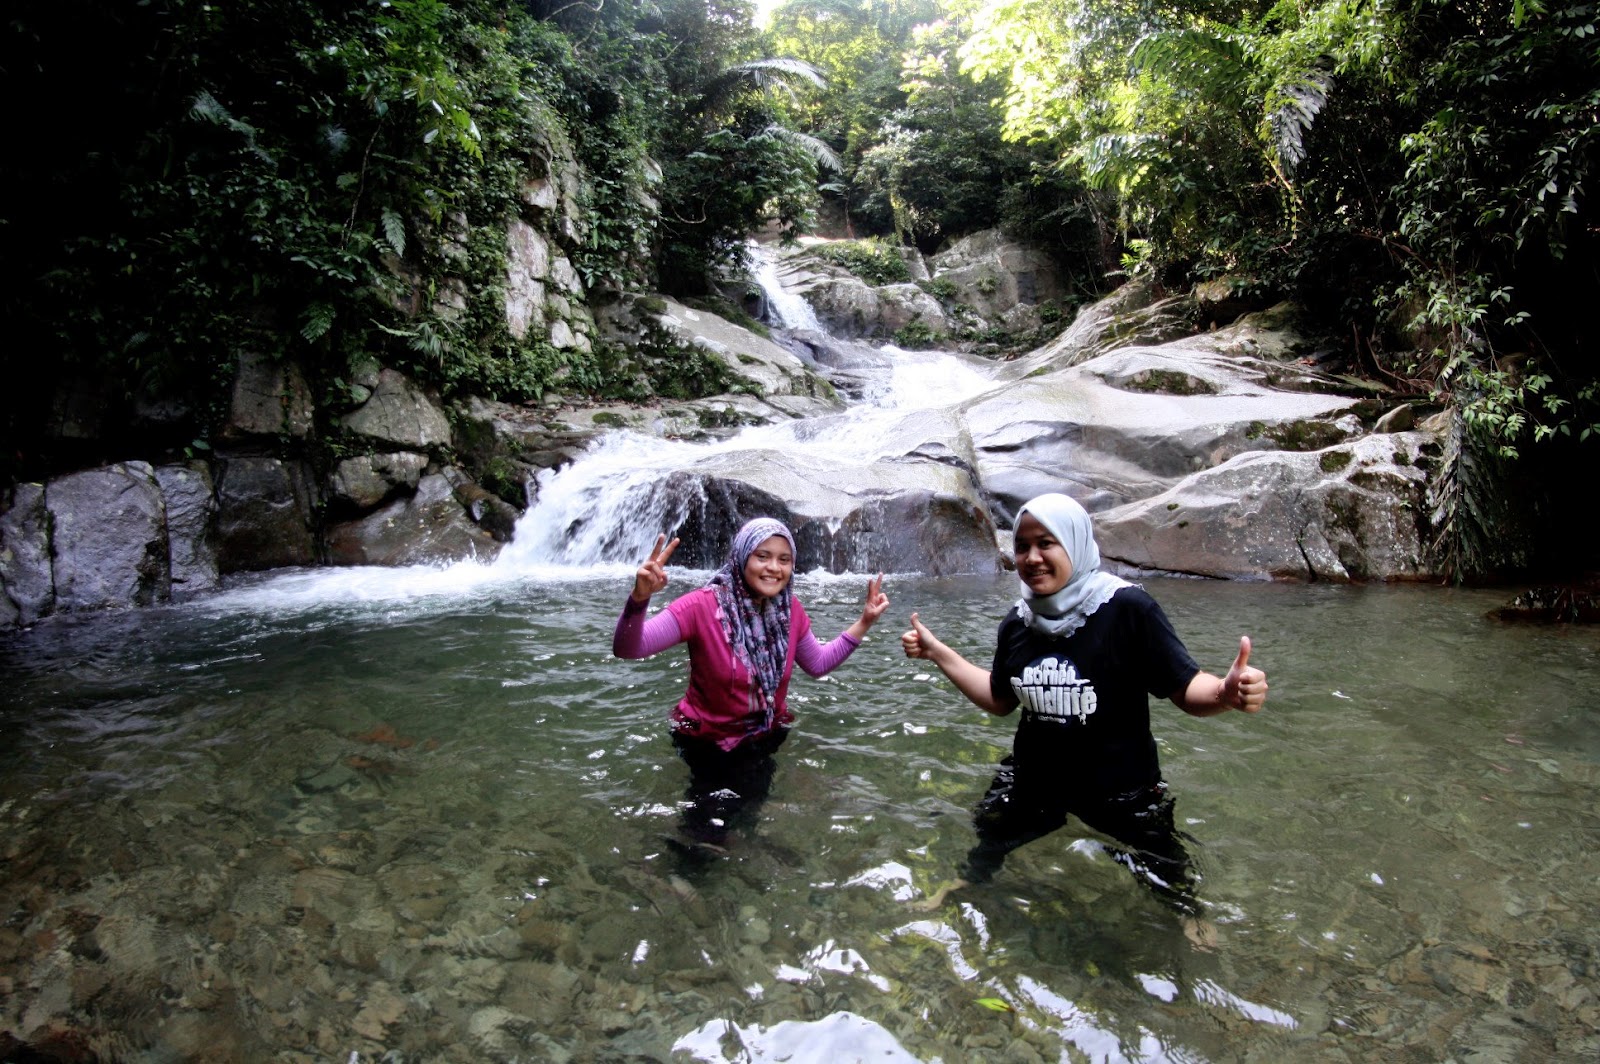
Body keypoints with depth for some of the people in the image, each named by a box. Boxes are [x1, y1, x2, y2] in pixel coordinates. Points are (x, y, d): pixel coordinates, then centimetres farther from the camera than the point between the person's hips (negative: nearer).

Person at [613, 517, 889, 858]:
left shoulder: (789, 609, -7)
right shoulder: (703, 606, -24)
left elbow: (818, 663, 10)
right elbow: (627, 649, -31)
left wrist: (864, 622, 2)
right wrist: (640, 598, -51)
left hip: (768, 735, 4)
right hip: (706, 739, -4)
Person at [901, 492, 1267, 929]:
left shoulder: (1127, 608, -22)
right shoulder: (1017, 623, -5)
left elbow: (1185, 689, -21)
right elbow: (1001, 700, 8)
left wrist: (1226, 692, -42)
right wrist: (937, 653, 4)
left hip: (1122, 790, -4)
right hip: (1032, 782, 5)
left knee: (1169, 881, 8)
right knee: (985, 841, 20)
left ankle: (1191, 922, 42)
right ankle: (965, 885, 52)